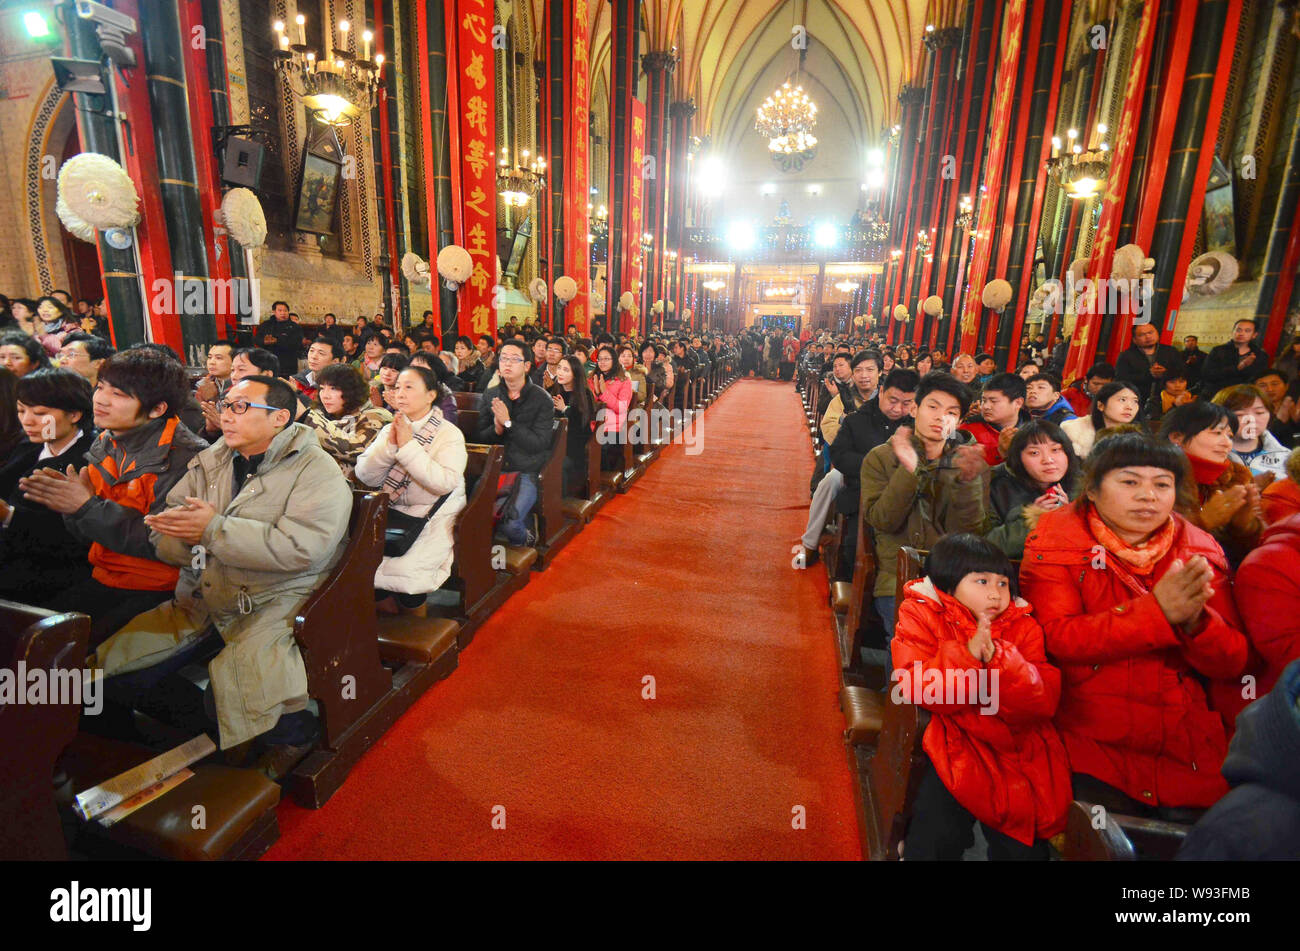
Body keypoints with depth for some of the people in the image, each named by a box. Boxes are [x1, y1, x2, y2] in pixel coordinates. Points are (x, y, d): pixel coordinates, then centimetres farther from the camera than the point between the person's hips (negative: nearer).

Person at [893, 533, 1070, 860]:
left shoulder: (1023, 625, 5)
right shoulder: (921, 616, -4)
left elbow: (1045, 700, -7)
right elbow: (916, 689, -16)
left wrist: (998, 658, -23)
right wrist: (966, 655, -27)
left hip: (1018, 747, 3)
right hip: (953, 747, -3)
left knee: (1023, 847, 1)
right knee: (937, 836, -16)